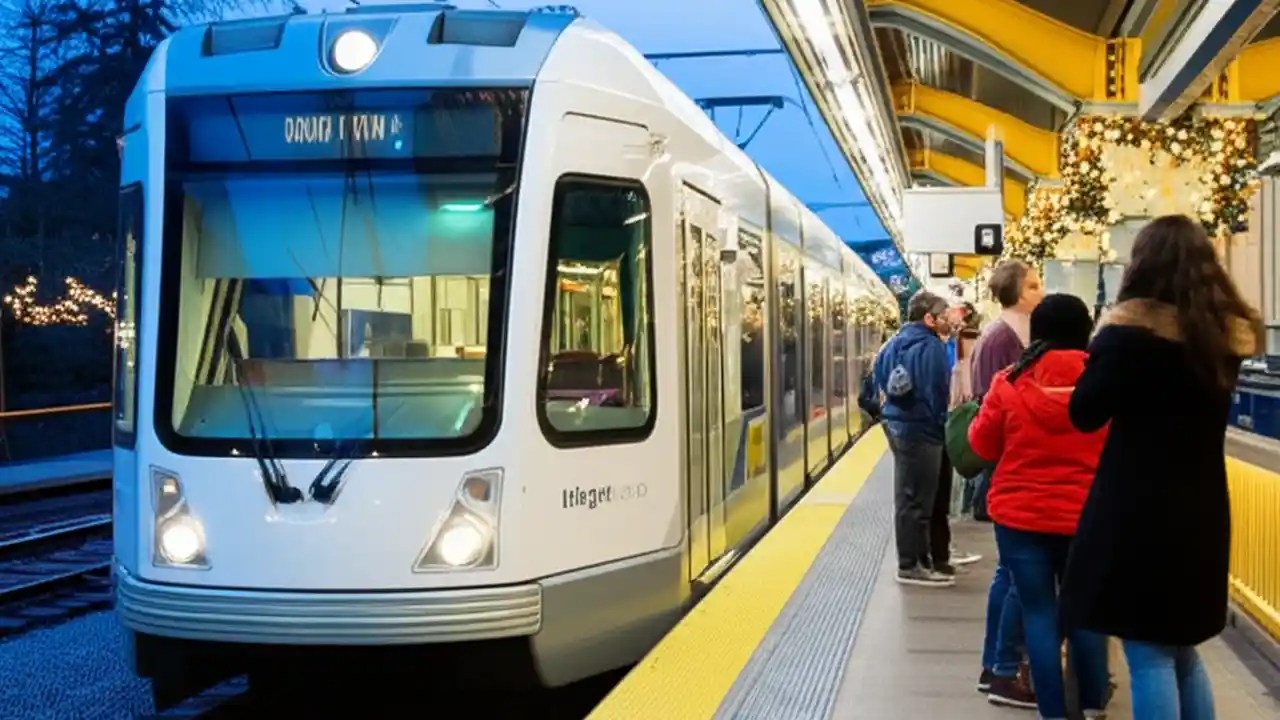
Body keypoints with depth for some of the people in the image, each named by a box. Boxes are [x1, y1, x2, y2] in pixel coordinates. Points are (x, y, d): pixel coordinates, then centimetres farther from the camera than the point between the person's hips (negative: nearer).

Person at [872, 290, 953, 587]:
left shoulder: (894, 344, 11)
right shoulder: (931, 346, -16)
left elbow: (880, 380, 19)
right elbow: (937, 392, -16)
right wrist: (943, 423, -4)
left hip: (897, 425, 9)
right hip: (922, 429, -9)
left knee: (907, 496, 16)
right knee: (917, 500, -4)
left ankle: (914, 559, 24)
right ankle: (911, 565, 1)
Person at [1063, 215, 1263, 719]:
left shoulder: (1134, 328, -14)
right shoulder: (1227, 331, 5)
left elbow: (1084, 413, -9)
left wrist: (1104, 342, 3)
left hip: (1137, 509, -7)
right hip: (1201, 508, 7)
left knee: (1148, 656, -1)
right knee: (1181, 650, 20)